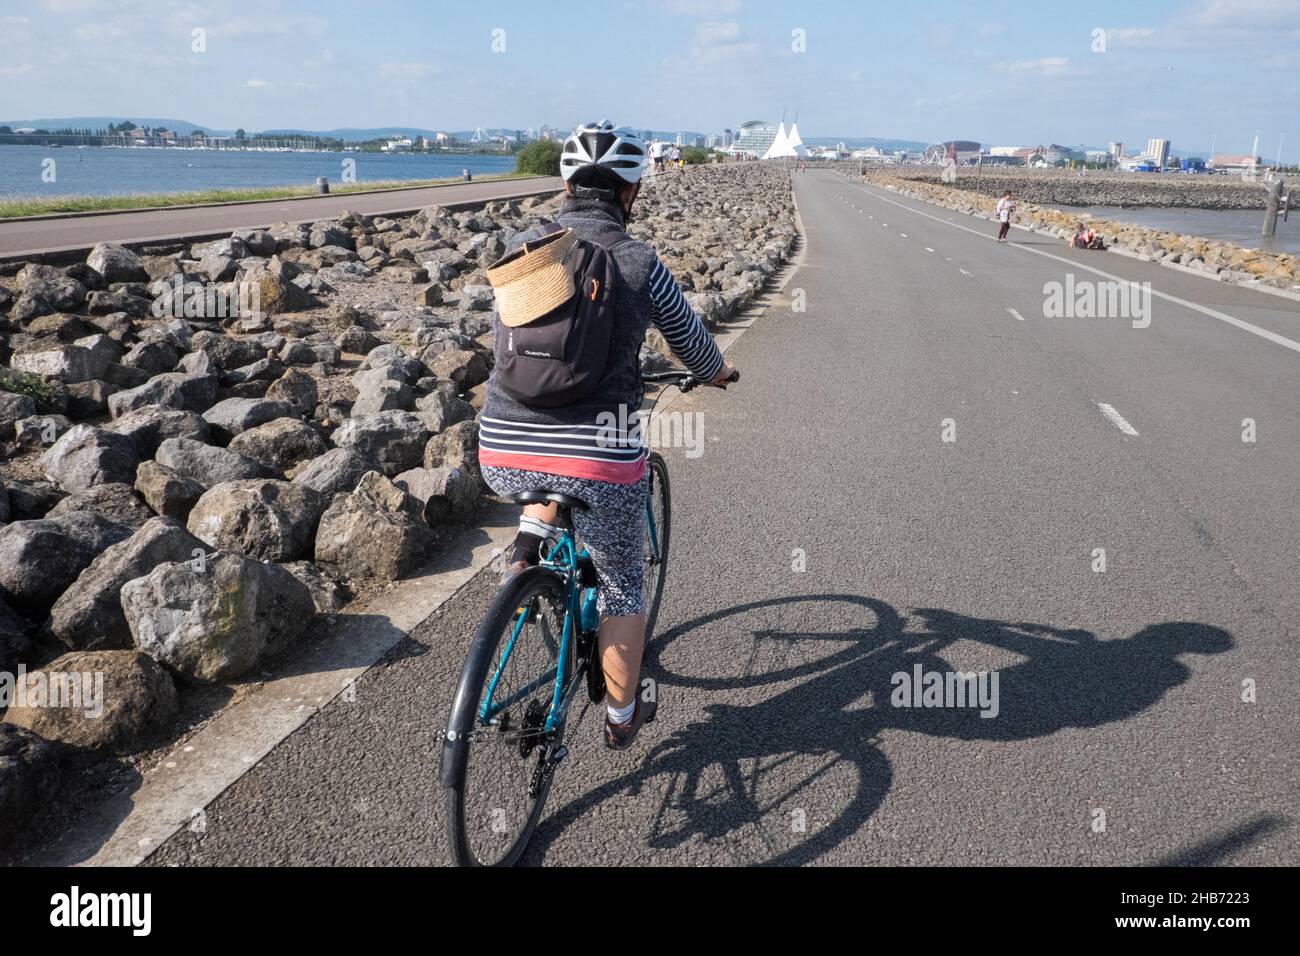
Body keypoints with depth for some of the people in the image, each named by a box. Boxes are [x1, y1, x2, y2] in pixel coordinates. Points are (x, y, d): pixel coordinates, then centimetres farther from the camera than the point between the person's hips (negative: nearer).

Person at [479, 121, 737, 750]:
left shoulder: (520, 247, 7)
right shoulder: (640, 265, -3)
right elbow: (695, 349, 13)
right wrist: (719, 374, 37)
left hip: (500, 460, 3)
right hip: (598, 463, -3)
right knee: (622, 585, 21)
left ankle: (528, 547, 18)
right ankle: (622, 717, 34)